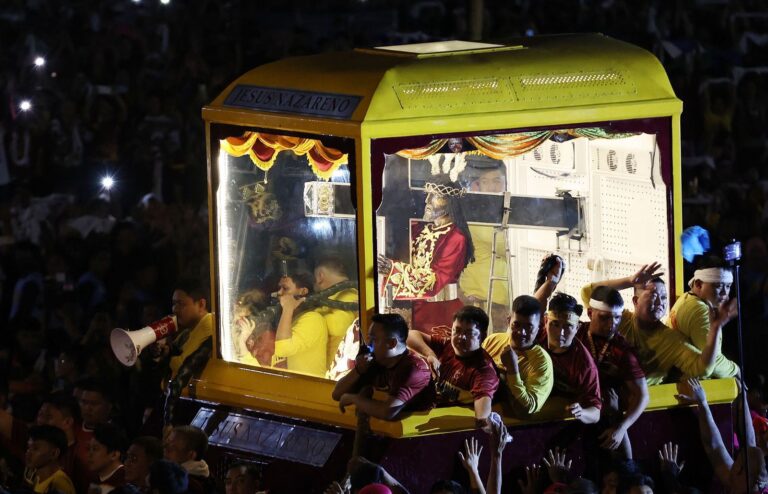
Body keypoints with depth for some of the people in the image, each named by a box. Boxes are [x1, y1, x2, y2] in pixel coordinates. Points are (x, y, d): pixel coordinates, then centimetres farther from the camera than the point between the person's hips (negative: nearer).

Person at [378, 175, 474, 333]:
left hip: (439, 310, -6)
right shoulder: (420, 229, 8)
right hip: (415, 307, 6)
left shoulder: (456, 238, -14)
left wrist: (394, 269, -28)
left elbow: (437, 278, -22)